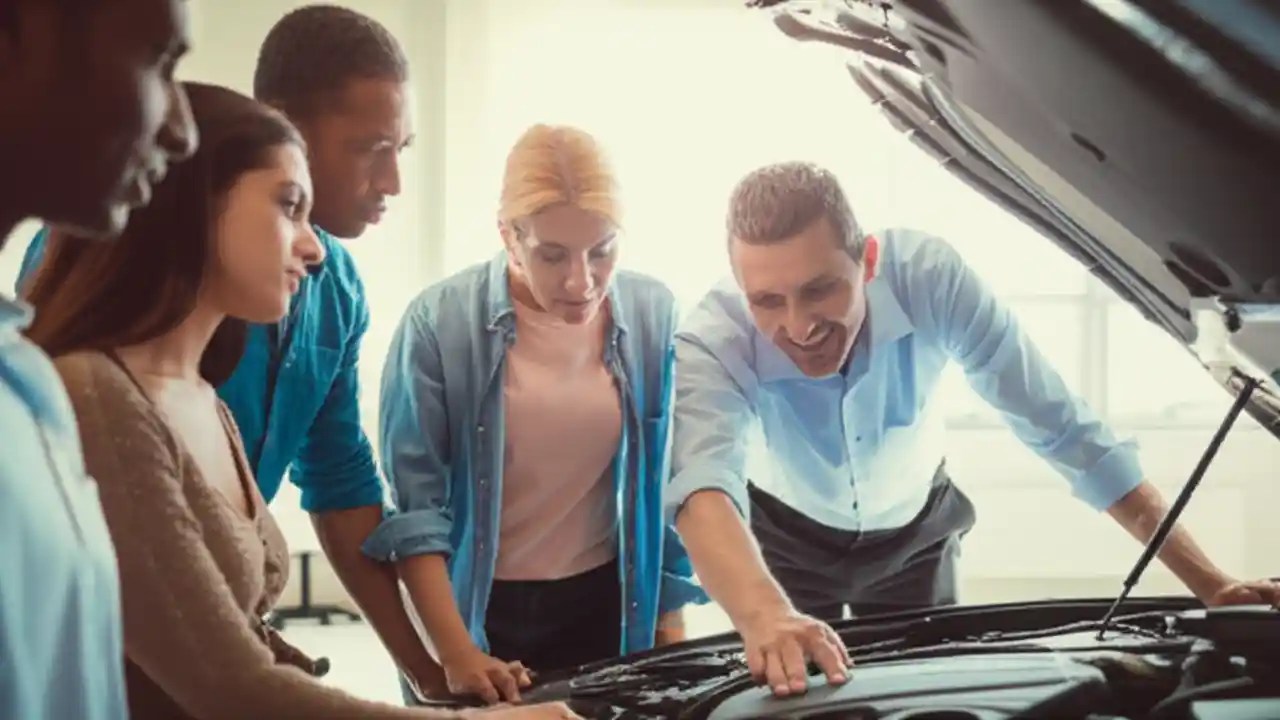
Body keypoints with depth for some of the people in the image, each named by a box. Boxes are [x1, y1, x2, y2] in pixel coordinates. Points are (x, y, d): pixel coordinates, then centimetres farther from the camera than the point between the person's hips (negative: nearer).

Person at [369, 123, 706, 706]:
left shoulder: (654, 314, -6)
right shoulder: (439, 323, -15)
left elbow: (672, 486, 2)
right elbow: (413, 506, -13)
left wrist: (671, 626, 4)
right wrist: (455, 653, -18)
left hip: (605, 608, 3)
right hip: (478, 611, -2)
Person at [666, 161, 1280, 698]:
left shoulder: (931, 278, -34)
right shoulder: (711, 342, -37)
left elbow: (1064, 429, -29)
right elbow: (702, 484, -55)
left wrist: (1209, 584, -32)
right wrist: (765, 616, -78)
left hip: (914, 529, 1)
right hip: (789, 536, -1)